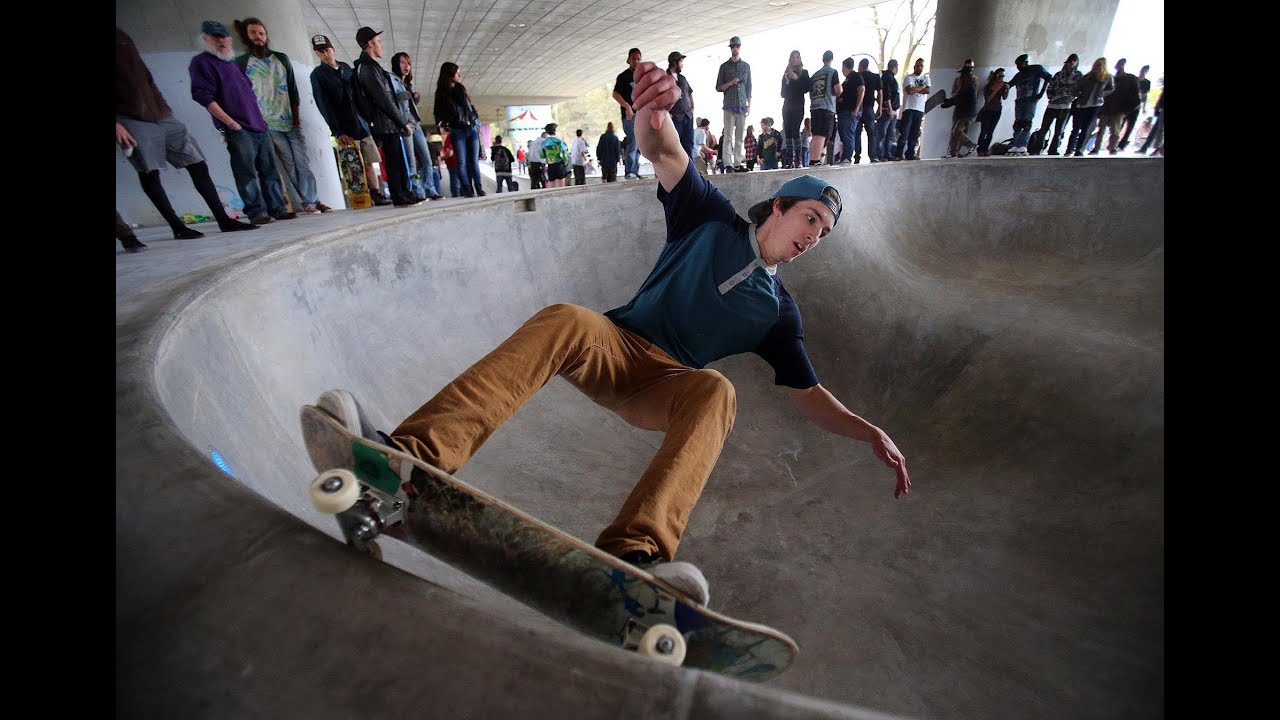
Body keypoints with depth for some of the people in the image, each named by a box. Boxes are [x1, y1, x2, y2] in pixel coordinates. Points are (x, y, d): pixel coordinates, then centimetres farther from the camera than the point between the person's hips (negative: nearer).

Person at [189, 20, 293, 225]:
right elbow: (204, 97, -9)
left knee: (269, 171, 3)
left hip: (259, 127, 7)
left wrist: (260, 119, 19)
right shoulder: (201, 62, 2)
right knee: (247, 174, -10)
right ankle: (256, 212, -9)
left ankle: (277, 209, 6)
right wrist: (230, 122, -16)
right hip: (238, 130, -7)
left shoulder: (233, 64, 25)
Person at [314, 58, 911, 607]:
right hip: (616, 346, 0)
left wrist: (870, 433, -3)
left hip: (664, 387, 1)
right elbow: (664, 155, -8)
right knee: (564, 321, -34)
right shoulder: (714, 219, 9)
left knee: (716, 391, -34)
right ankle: (408, 459, -46)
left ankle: (633, 554, -53)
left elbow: (809, 396, 13)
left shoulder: (778, 309, 15)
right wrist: (653, 113, -31)